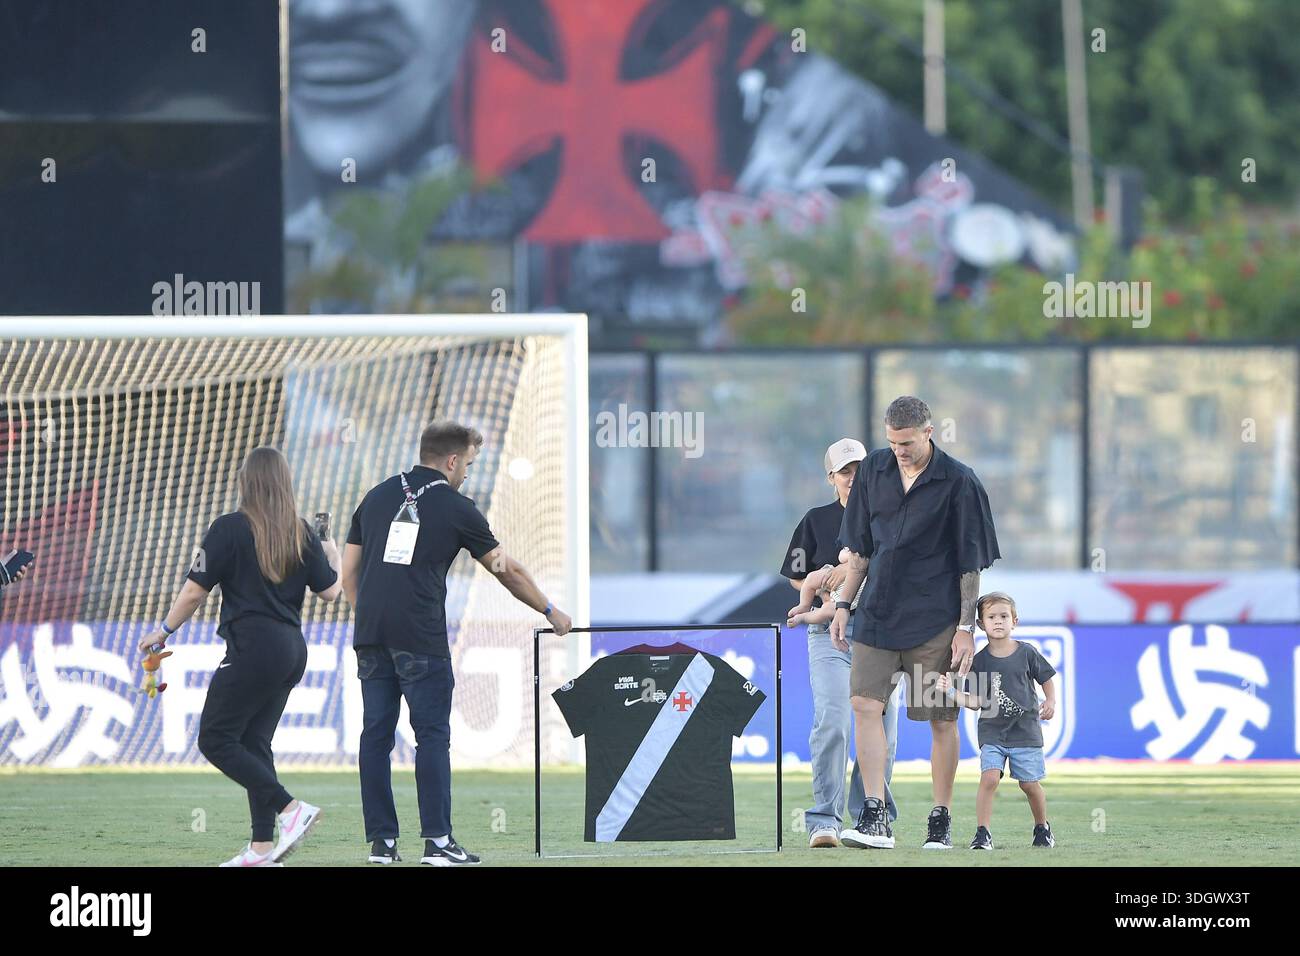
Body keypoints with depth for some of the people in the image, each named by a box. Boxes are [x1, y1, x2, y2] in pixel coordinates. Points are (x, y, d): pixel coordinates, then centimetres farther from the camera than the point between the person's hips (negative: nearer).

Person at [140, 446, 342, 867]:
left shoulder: (229, 528, -8)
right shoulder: (302, 534, 7)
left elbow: (195, 591, -7)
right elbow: (330, 591, 10)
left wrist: (163, 631, 8)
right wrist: (331, 555, 31)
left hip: (252, 647, -7)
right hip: (293, 650, 7)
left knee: (216, 741, -3)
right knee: (253, 743, 13)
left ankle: (291, 809, -16)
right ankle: (262, 848, 7)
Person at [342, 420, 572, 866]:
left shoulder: (376, 497, 16)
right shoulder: (455, 508, 4)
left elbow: (348, 573, 16)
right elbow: (509, 571, 13)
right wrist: (550, 611, 26)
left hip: (370, 635, 5)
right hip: (421, 638, -5)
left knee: (376, 735, 6)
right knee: (432, 736, -2)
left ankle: (381, 841, 5)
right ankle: (437, 841, -8)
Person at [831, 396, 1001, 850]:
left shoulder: (959, 483, -6)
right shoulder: (875, 469, 7)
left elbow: (971, 564, -4)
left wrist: (966, 627, -7)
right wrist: (844, 604, 11)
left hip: (935, 620, -4)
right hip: (877, 614, 4)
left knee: (941, 719, 1)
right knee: (865, 704, -10)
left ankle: (941, 821, 12)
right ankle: (874, 819, -12)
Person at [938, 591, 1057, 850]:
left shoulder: (1026, 653, -2)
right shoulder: (980, 660, -1)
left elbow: (1047, 678, 12)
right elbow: (976, 701, -1)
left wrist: (1050, 701, -3)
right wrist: (952, 692, -15)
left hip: (1025, 730, 0)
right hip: (992, 732, 0)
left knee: (1030, 784, 5)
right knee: (989, 777, -18)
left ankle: (1042, 828, 28)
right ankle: (982, 833, -13)